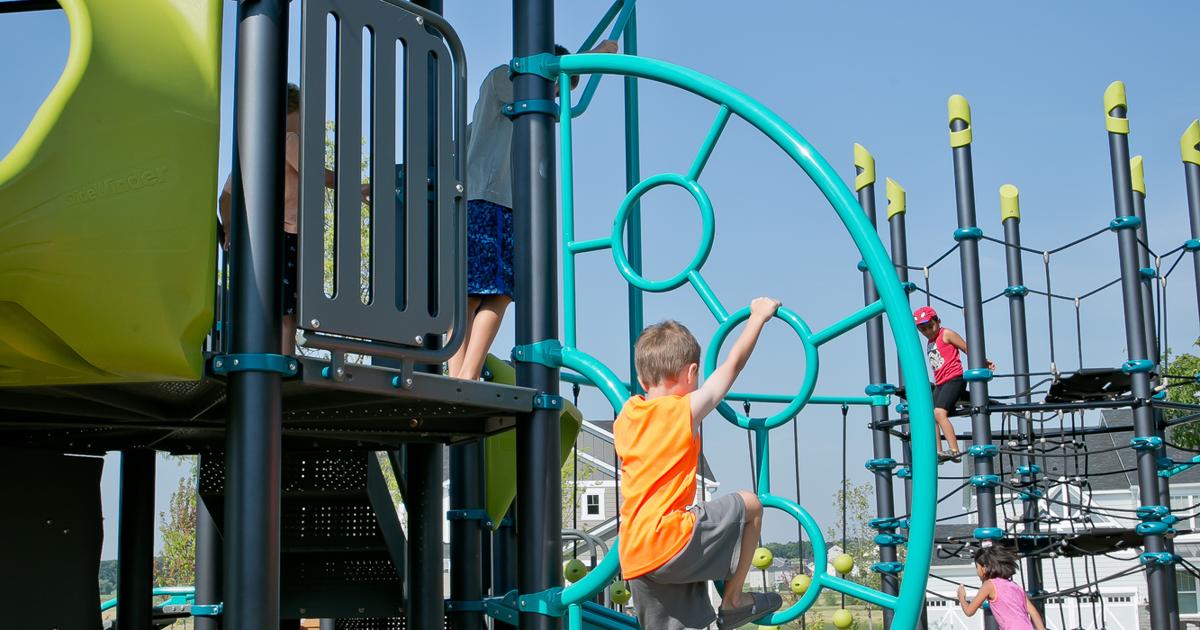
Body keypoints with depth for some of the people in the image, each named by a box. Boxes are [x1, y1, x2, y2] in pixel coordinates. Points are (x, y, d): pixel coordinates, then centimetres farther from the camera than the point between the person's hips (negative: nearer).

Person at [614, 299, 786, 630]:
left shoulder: (623, 418, 13)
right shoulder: (686, 409, -3)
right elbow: (733, 364, 7)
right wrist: (759, 315, 21)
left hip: (632, 559, 6)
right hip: (673, 543, -6)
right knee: (749, 504, 13)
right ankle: (732, 601, 19)